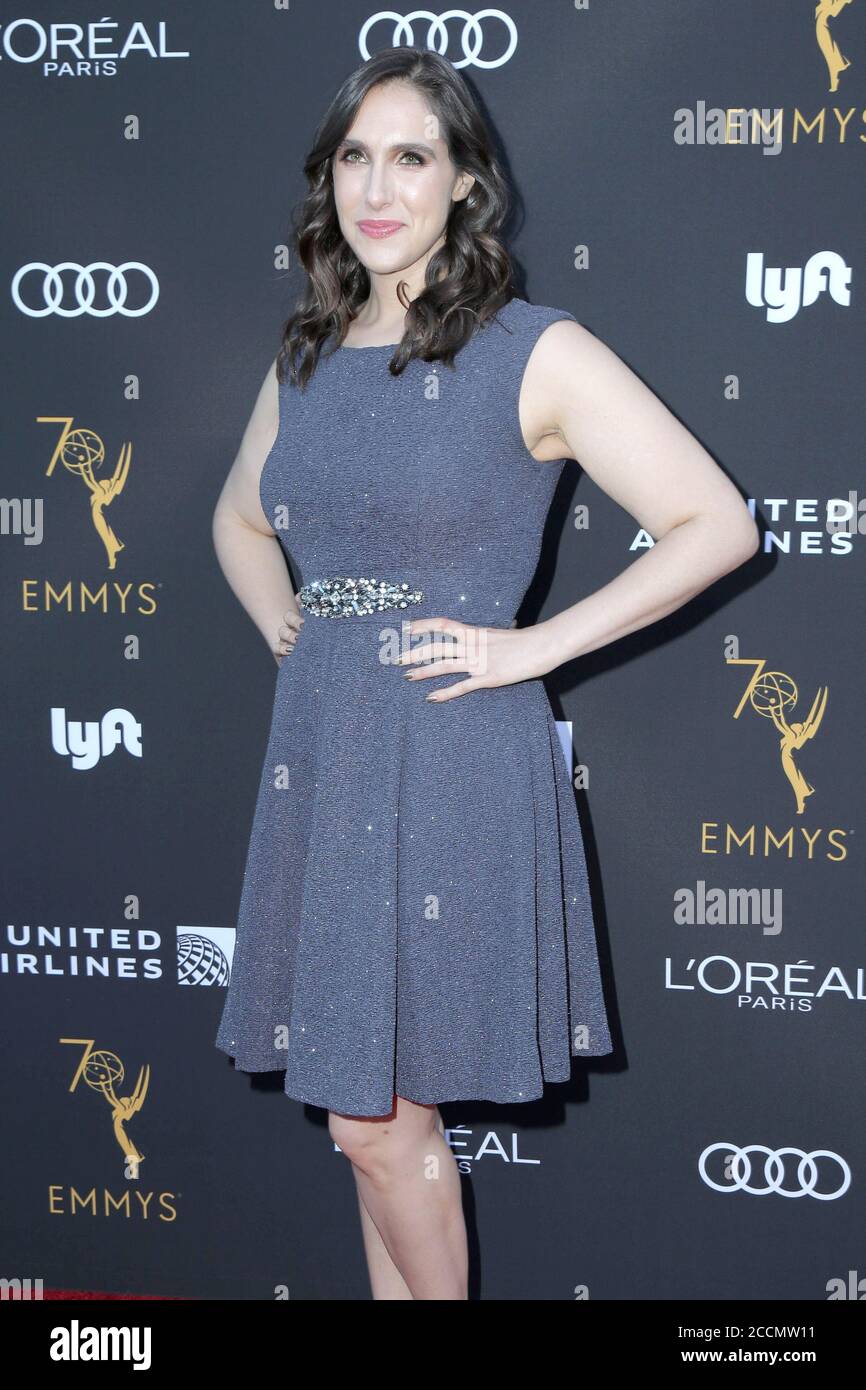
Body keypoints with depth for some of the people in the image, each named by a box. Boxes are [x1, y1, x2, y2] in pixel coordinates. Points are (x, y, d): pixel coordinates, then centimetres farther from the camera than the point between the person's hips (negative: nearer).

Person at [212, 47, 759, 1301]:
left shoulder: (537, 355, -8)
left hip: (455, 765, -5)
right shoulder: (306, 360, 10)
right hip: (321, 752, 6)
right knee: (372, 1114, 13)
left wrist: (534, 646, -12)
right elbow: (240, 518, 29)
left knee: (380, 1118, -1)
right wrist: (281, 623, 10)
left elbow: (717, 525, -11)